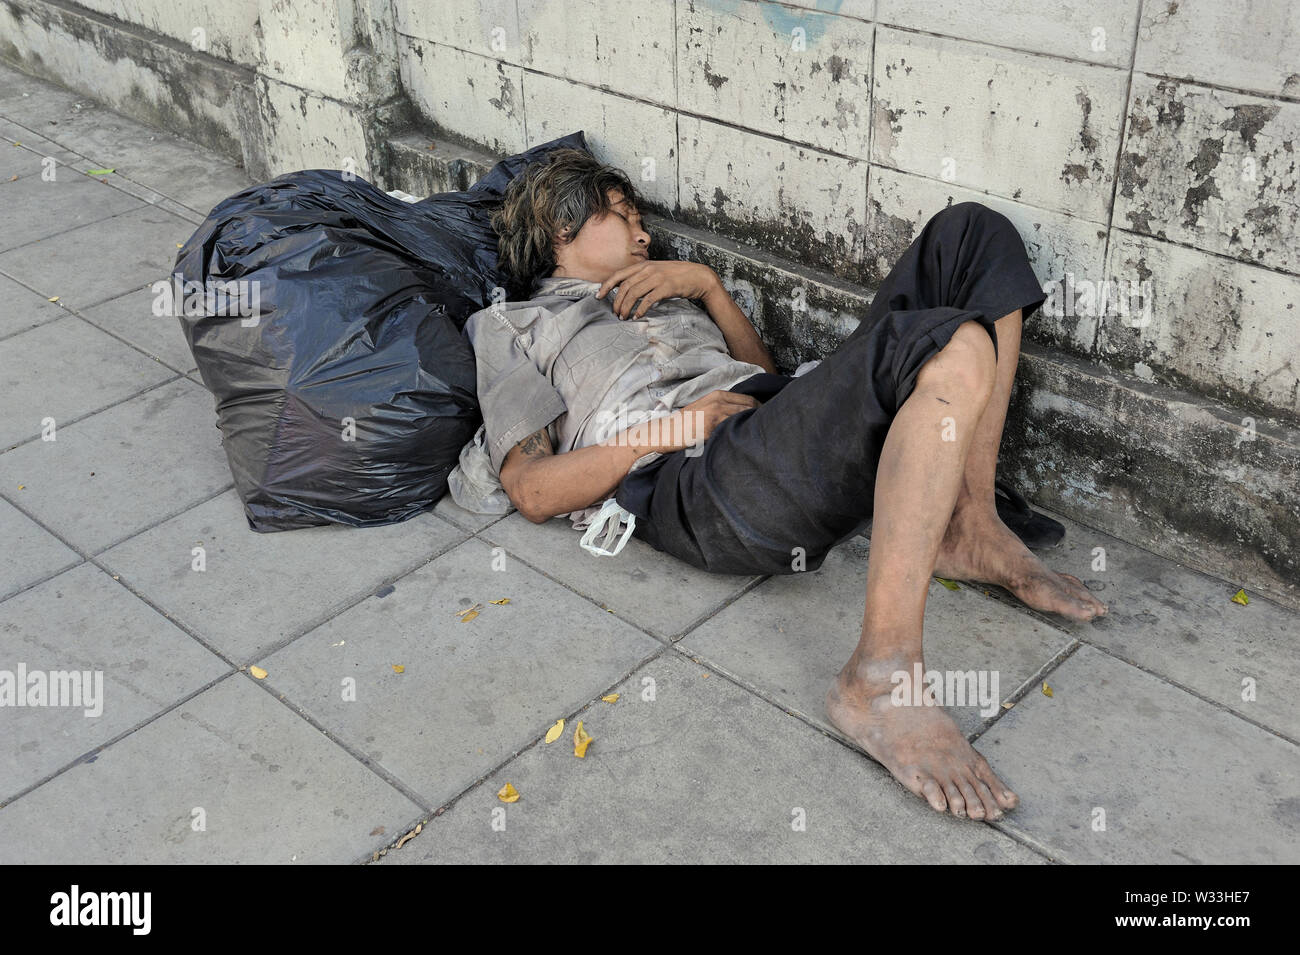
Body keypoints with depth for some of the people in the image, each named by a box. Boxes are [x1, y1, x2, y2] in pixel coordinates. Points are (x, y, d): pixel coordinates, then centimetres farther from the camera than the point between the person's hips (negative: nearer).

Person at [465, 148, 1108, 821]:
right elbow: (531, 490, 3)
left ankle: (970, 530, -7)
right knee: (952, 345, -32)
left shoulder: (655, 294, 40)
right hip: (699, 484, -7)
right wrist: (668, 429, -8)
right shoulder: (512, 328, 20)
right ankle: (878, 683, -38)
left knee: (972, 233, 0)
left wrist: (705, 284, 17)